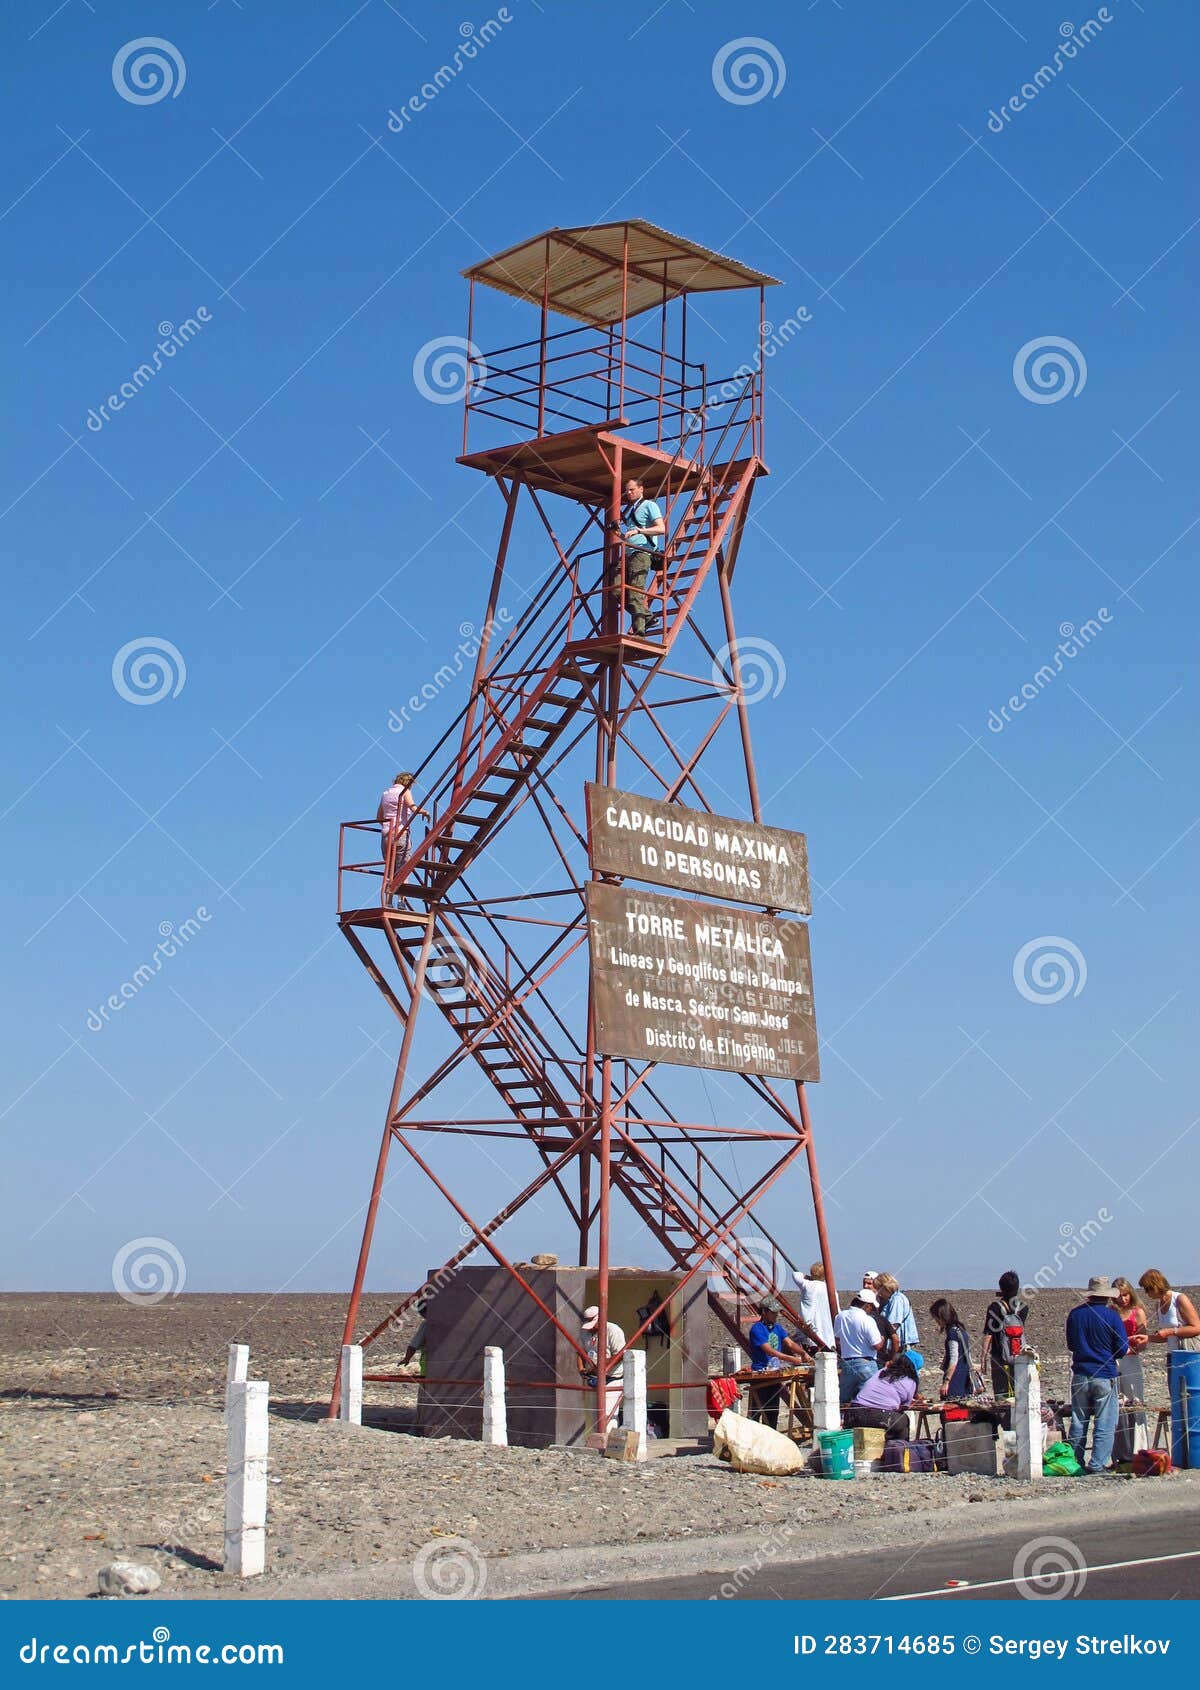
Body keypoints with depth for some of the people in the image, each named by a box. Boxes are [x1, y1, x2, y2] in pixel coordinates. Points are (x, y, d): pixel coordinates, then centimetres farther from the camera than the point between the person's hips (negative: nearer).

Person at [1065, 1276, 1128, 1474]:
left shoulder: (1075, 1314, 2)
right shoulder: (1112, 1316, -9)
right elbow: (1122, 1349, -4)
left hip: (1080, 1375, 4)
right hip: (1105, 1376, -4)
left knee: (1078, 1423, 12)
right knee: (1104, 1424, 1)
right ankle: (1097, 1464, -3)